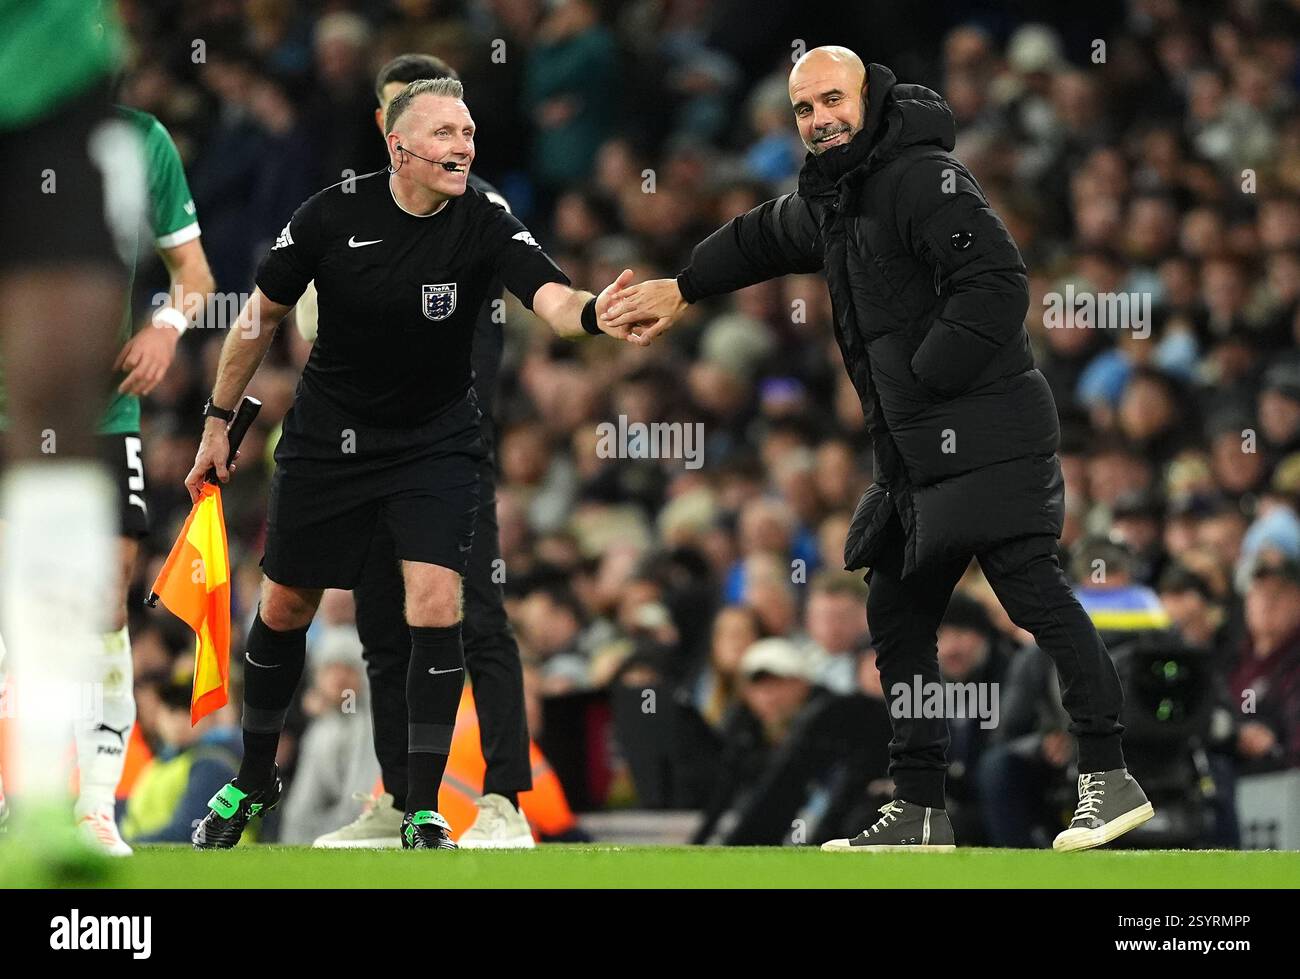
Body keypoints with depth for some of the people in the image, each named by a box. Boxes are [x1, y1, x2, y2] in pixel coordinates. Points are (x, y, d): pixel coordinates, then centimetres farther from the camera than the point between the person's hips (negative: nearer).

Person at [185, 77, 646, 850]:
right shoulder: (335, 214, -15)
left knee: (436, 605, -18)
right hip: (327, 437, 1)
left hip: (436, 443, -1)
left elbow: (552, 298, -37)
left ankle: (423, 815, -7)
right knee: (285, 609, 11)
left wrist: (593, 313, -61)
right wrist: (219, 420, 2)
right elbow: (263, 314, -1)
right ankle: (255, 780, 35)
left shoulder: (485, 227, -19)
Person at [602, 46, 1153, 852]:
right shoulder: (830, 199, 17)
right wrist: (681, 289, 48)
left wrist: (927, 378, -16)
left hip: (987, 438, -10)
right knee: (898, 617, 11)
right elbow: (762, 239, 40)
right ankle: (920, 812, 17)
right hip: (918, 455, 10)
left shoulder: (926, 177, -12)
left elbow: (998, 284, -22)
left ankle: (1108, 777, -13)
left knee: (1031, 588, -16)